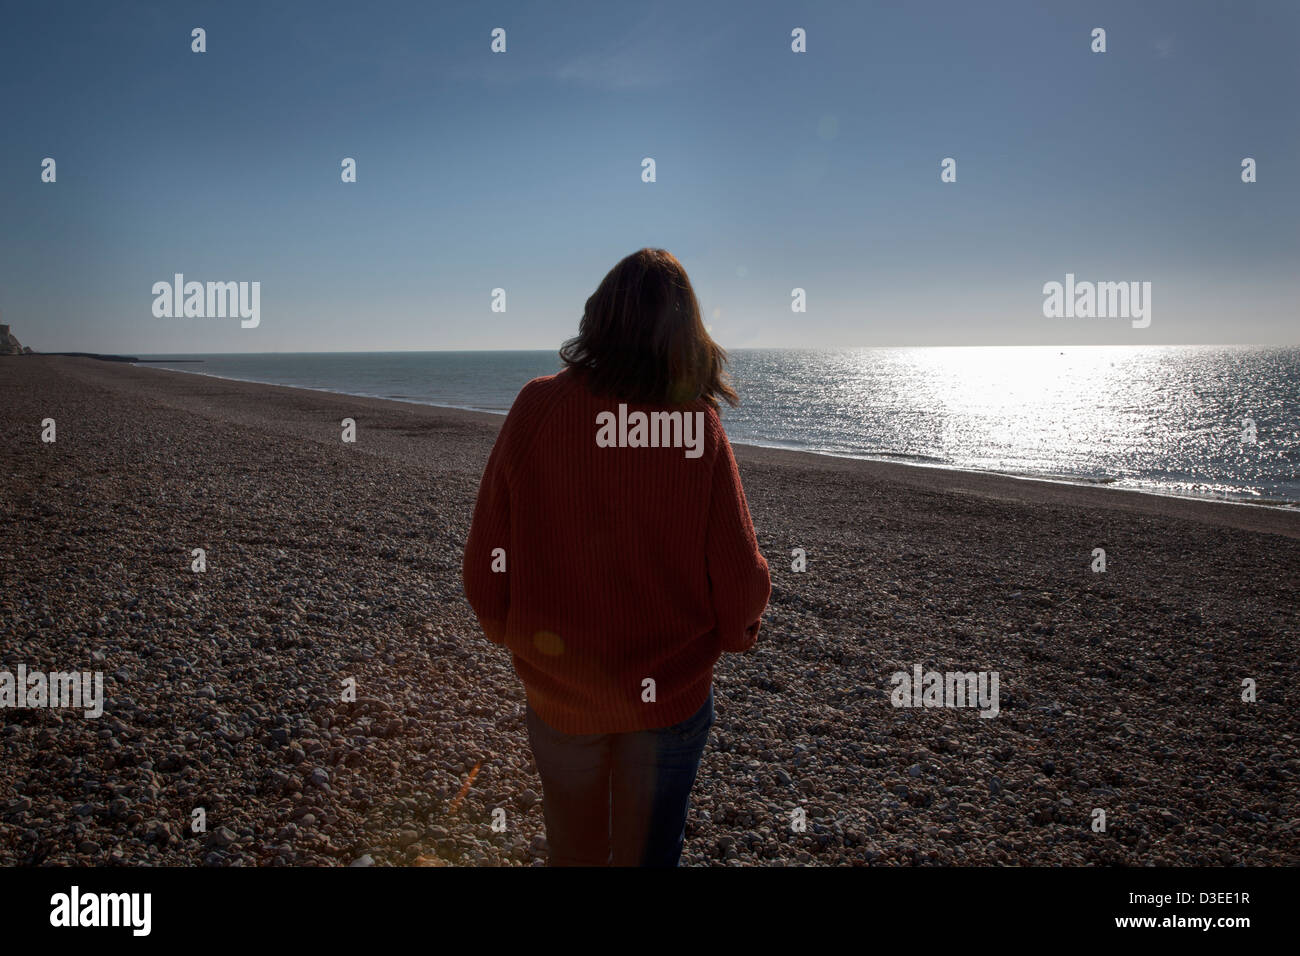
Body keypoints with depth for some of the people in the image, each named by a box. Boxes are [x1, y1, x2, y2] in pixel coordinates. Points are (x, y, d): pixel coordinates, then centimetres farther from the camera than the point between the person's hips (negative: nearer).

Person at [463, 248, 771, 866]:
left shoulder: (536, 407, -15)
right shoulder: (699, 426, -16)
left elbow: (487, 557, -10)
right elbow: (740, 578, -13)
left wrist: (505, 631, 10)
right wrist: (733, 631, 9)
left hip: (558, 683, 1)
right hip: (671, 692, 0)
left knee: (573, 849, 24)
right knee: (648, 851, 20)